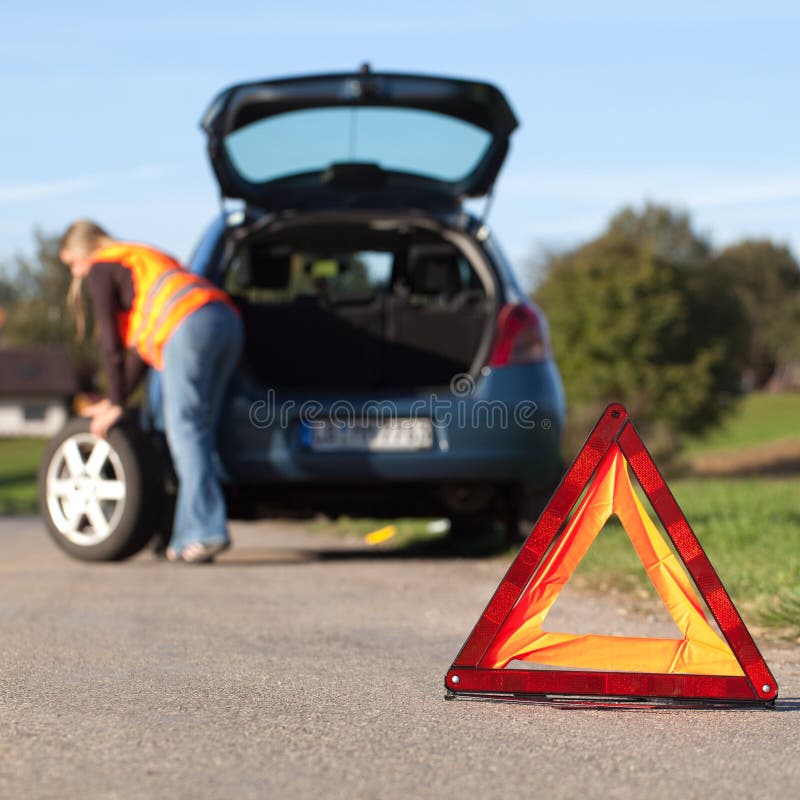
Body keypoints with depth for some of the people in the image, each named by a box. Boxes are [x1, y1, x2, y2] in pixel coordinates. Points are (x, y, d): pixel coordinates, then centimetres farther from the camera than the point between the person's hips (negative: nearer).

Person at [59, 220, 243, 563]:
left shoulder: (101, 268, 12)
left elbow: (111, 343, 6)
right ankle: (188, 536, 3)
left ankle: (208, 531, -19)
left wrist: (117, 405, 12)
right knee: (198, 433, 7)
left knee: (184, 429, -10)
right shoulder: (144, 257, 37)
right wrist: (117, 399, 34)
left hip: (190, 326, -8)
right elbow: (143, 342, 36)